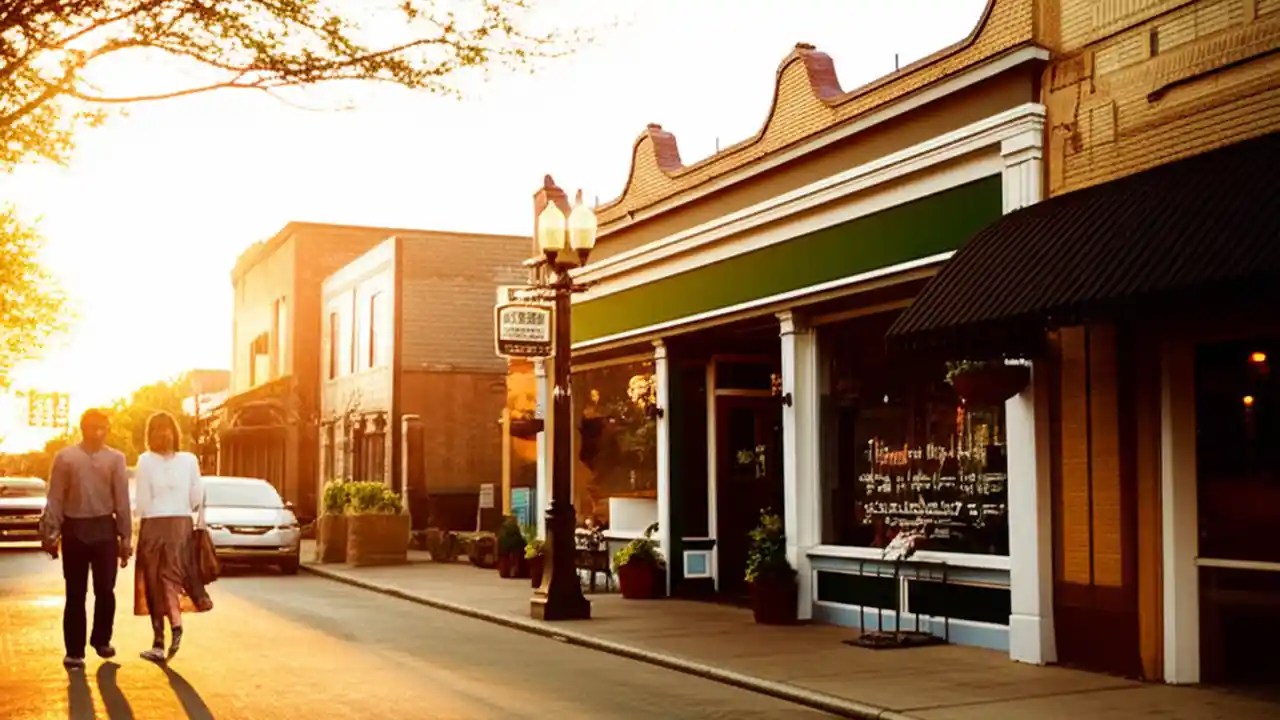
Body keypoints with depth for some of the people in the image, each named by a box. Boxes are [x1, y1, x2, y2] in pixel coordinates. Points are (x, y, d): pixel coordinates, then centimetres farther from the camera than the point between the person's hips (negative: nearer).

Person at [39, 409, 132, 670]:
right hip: (75, 529, -1)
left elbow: (122, 501, 1)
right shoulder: (65, 457, -1)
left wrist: (125, 538, 1)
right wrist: (51, 533, -5)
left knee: (105, 590, 4)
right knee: (75, 594, 5)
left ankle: (101, 640, 27)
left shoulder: (115, 458, 0)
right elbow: (55, 498, -1)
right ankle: (74, 651, 12)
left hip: (104, 528, 1)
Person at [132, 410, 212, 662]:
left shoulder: (145, 461, -7)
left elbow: (142, 502, -8)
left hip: (154, 526, -2)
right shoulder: (190, 460, 0)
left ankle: (159, 643, 4)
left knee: (154, 582, 5)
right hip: (182, 525, 2)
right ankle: (175, 624, -15)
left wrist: (146, 515, 10)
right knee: (172, 576, 8)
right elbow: (197, 499, 3)